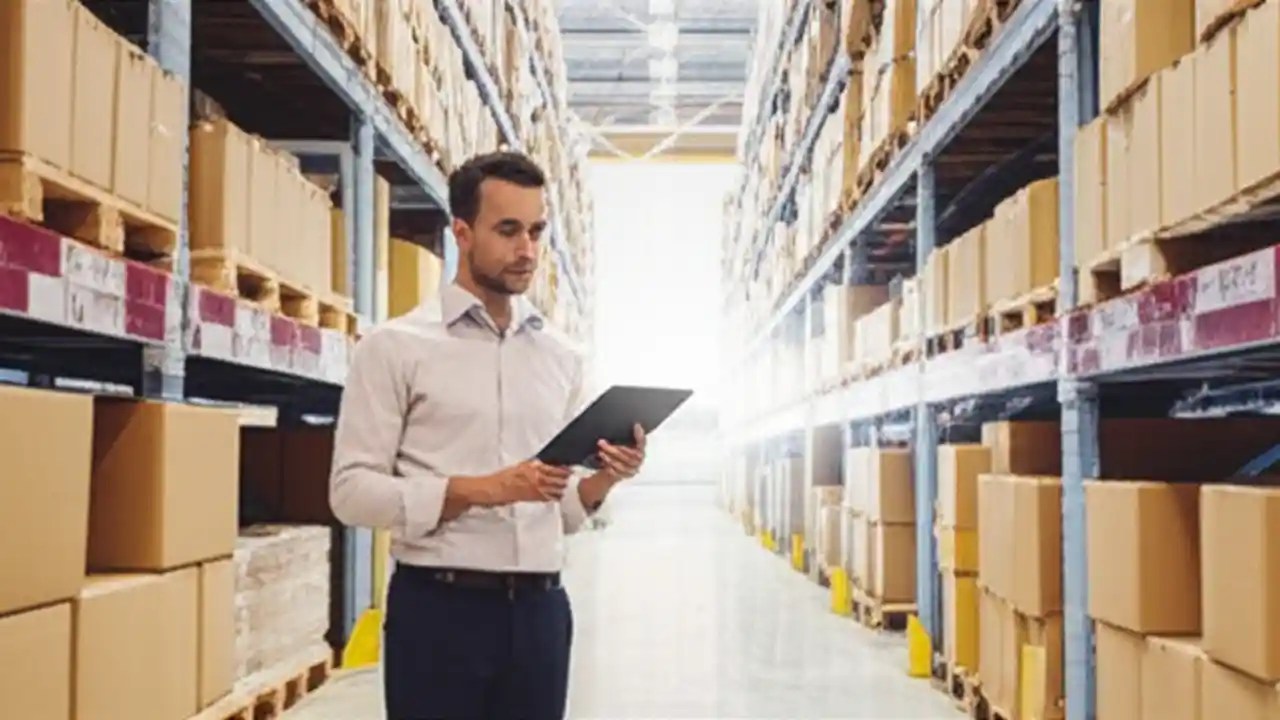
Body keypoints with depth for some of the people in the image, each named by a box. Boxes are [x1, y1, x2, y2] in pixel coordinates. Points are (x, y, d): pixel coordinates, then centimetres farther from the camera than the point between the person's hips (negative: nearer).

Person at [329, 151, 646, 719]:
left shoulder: (561, 357, 12)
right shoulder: (395, 347, -2)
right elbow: (353, 490, -9)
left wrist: (602, 480, -6)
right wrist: (478, 490, -19)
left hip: (539, 609, 5)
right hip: (439, 609, -4)